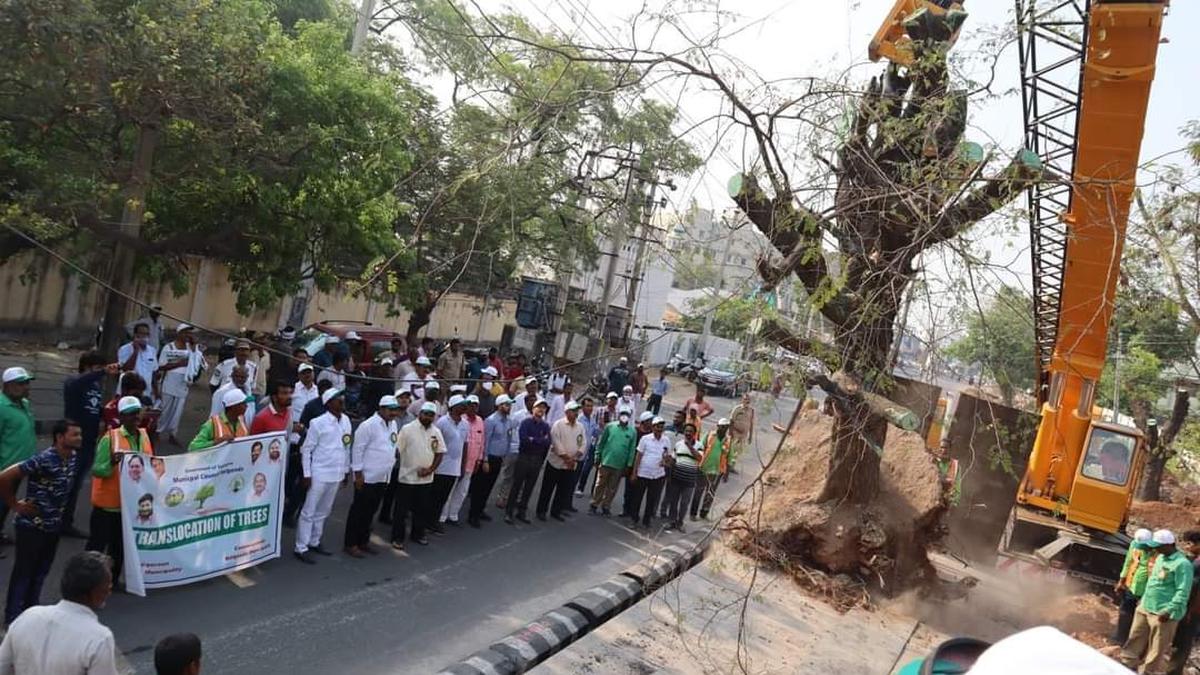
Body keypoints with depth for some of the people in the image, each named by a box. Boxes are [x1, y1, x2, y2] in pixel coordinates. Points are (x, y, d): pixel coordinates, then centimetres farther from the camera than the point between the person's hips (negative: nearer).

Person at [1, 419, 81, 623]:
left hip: (53, 525, 7)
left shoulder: (72, 457, -1)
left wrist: (58, 512, 11)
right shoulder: (43, 460, -25)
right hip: (32, 526, -7)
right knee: (24, 572, 6)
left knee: (41, 571, 17)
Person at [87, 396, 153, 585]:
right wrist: (112, 463, -34)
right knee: (98, 541, 5)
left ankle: (111, 580, 32)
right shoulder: (109, 438, -16)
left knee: (120, 544, 18)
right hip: (108, 502, -6)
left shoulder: (144, 436, 2)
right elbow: (96, 470, -18)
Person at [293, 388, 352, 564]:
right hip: (320, 474, -6)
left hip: (337, 475, 6)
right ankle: (301, 548, 10)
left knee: (323, 512, 17)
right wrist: (307, 474, -11)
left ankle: (314, 543, 31)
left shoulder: (346, 420, 4)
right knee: (309, 512, 2)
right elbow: (306, 450, -9)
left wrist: (345, 470, 14)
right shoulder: (318, 423, -14)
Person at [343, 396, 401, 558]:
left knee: (370, 511, 15)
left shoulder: (393, 424, 7)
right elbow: (357, 449, -15)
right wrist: (358, 473, -15)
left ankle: (363, 541, 26)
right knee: (358, 511, 2)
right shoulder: (368, 425, -16)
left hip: (383, 478, 7)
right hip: (367, 477, -7)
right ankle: (351, 544, 11)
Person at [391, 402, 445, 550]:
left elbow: (440, 452, 7)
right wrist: (395, 469, -10)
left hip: (426, 479, 4)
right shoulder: (407, 429, -9)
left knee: (423, 508, 14)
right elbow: (397, 451, -8)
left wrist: (431, 469, -5)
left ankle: (417, 534, 30)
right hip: (406, 477, -4)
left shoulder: (436, 432, 4)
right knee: (401, 509, 3)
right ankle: (397, 538, 14)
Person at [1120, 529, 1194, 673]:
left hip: (1163, 614, -9)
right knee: (1136, 641, 17)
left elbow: (1183, 592, -20)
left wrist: (1169, 611, -24)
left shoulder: (1182, 564, -16)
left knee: (1158, 650, 4)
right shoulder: (1160, 558, 11)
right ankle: (1127, 667, 29)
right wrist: (1143, 600, 21)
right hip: (1145, 608, 9)